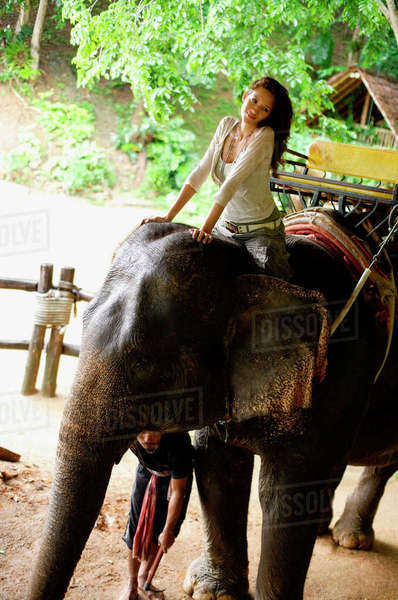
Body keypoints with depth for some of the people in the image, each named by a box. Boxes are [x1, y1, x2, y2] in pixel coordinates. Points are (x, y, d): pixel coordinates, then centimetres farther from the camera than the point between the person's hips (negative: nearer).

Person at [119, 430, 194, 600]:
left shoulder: (177, 442, -43)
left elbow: (177, 492, -31)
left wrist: (168, 531, -23)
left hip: (177, 475, -2)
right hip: (147, 471, 2)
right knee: (137, 528, 1)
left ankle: (143, 577, 17)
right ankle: (132, 585, 15)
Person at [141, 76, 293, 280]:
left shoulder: (264, 136, -18)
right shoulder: (227, 125, 1)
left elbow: (232, 183, -28)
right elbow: (200, 173, -1)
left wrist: (206, 228, -35)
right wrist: (168, 216, -9)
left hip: (261, 231, -5)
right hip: (226, 226, 6)